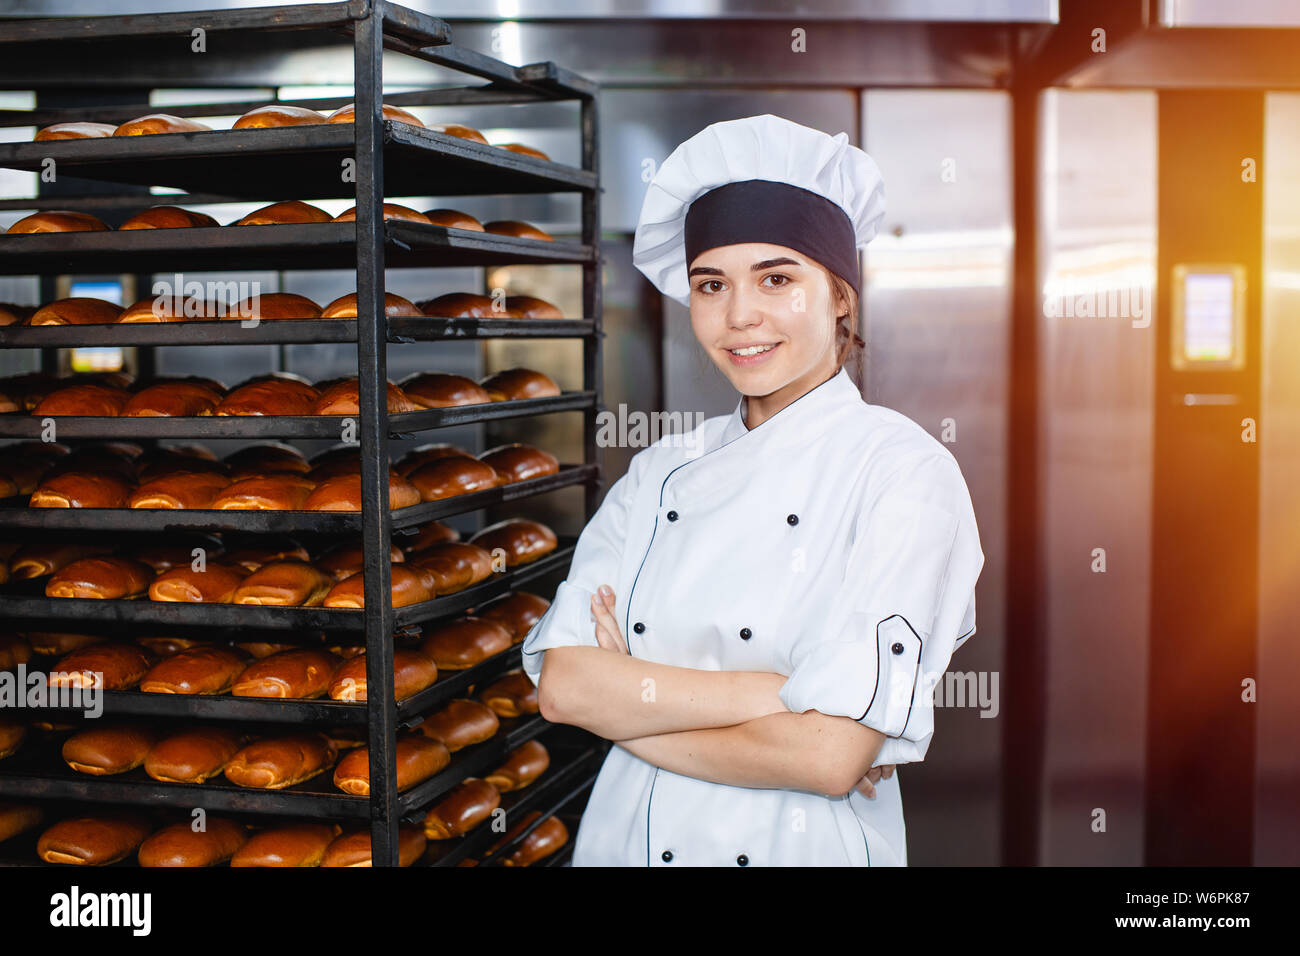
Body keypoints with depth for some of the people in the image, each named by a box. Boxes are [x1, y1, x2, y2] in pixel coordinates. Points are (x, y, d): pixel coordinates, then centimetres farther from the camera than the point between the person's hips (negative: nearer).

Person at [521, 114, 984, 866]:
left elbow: (830, 755, -22)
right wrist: (764, 693, -20)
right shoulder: (661, 473, 1)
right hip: (623, 838, 4)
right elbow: (563, 684, -9)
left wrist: (630, 697, -11)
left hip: (801, 845, -4)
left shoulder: (903, 468, -14)